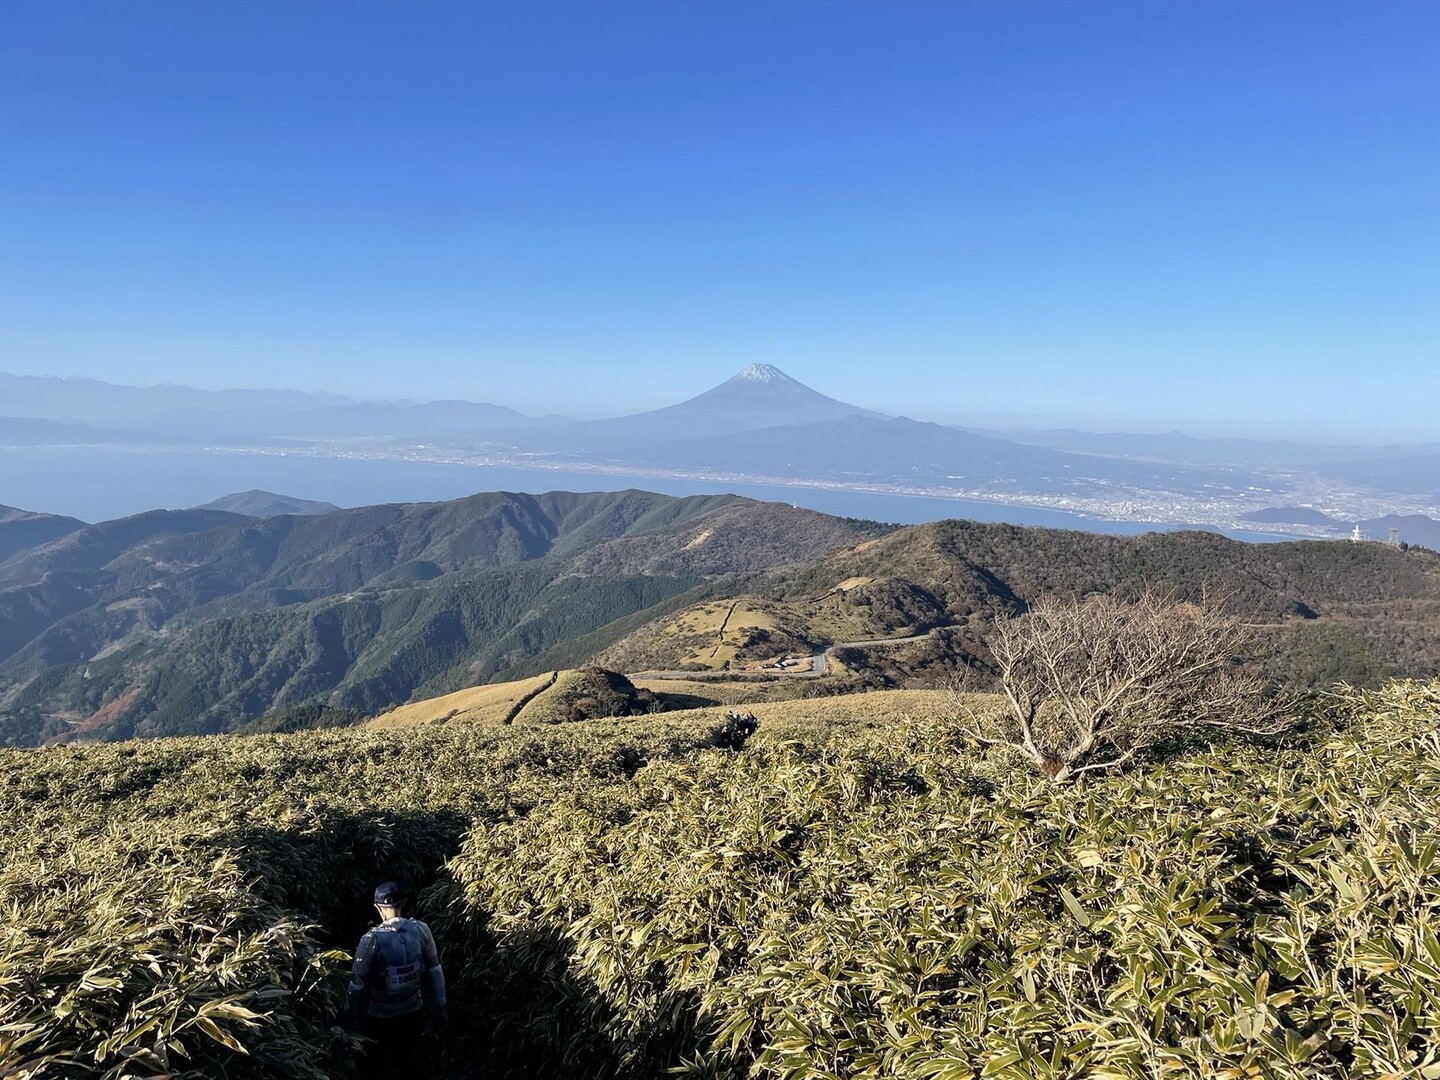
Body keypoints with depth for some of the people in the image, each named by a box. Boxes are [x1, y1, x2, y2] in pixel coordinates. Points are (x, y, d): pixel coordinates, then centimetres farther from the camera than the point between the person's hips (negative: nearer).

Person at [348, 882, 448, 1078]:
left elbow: (358, 984, -16)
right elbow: (434, 971, -4)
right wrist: (439, 1004, 9)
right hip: (414, 1011, 3)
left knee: (376, 1067, 24)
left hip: (380, 1017, -3)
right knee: (410, 1065, 27)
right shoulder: (421, 930, -15)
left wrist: (356, 1015, 2)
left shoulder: (372, 940, -24)